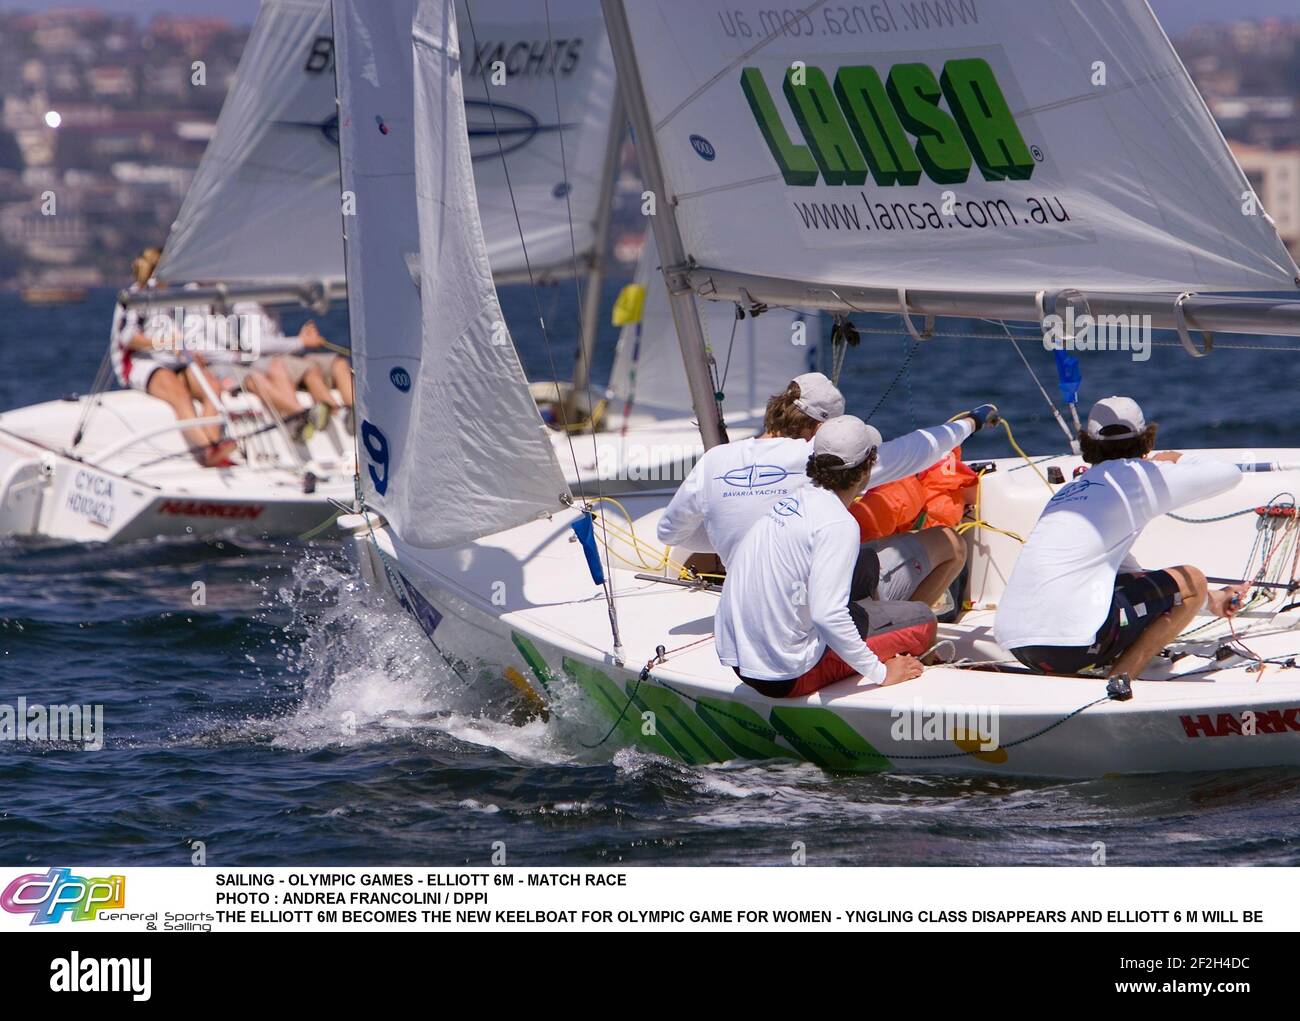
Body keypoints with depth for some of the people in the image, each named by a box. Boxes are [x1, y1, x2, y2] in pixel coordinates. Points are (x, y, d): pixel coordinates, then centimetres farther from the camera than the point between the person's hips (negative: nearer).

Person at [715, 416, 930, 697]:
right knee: (925, 626, -4)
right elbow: (828, 615, -26)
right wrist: (880, 673, -14)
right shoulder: (839, 523, -17)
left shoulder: (791, 500, 8)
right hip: (787, 679, -8)